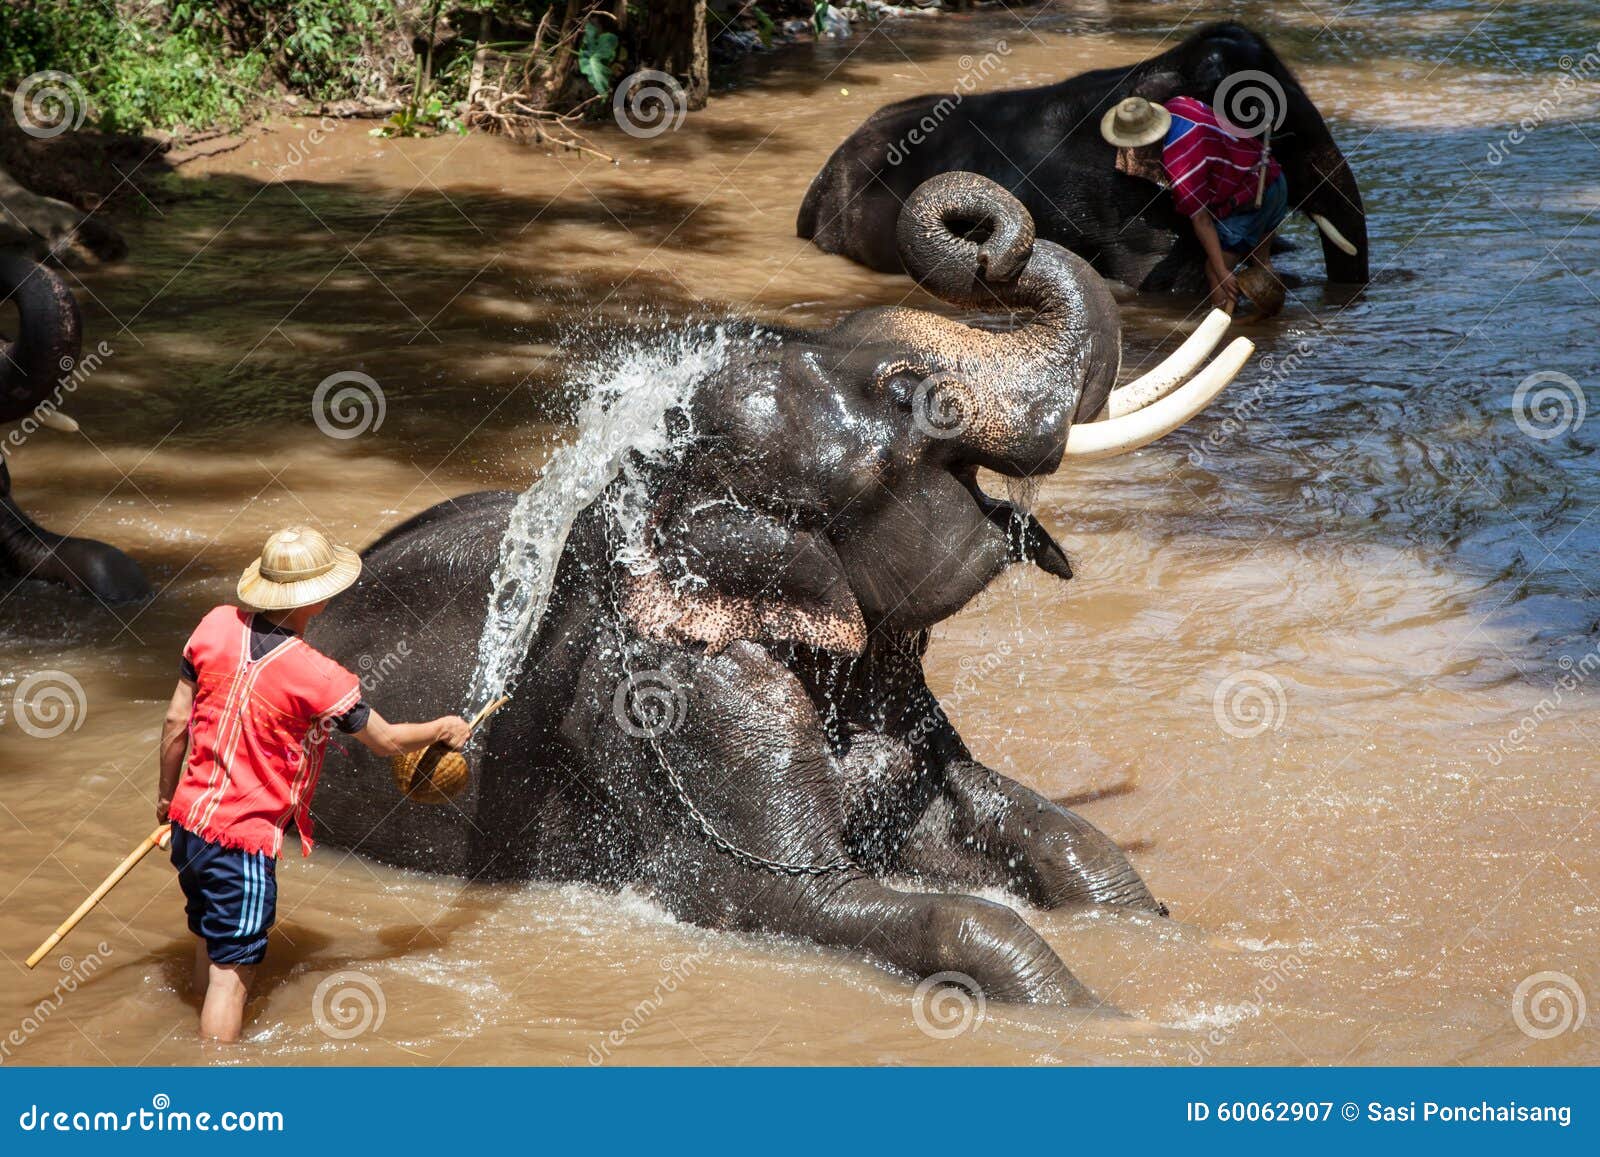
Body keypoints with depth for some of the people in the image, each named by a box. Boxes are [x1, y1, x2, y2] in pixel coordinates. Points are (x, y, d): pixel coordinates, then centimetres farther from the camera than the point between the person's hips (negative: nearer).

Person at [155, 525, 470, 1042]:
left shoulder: (217, 625, -5)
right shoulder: (318, 678, -20)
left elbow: (176, 720, 4)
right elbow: (385, 740, -4)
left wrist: (166, 794, 19)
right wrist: (443, 729, 15)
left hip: (189, 820, 7)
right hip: (243, 841, -7)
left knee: (210, 949, 25)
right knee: (230, 974, -1)